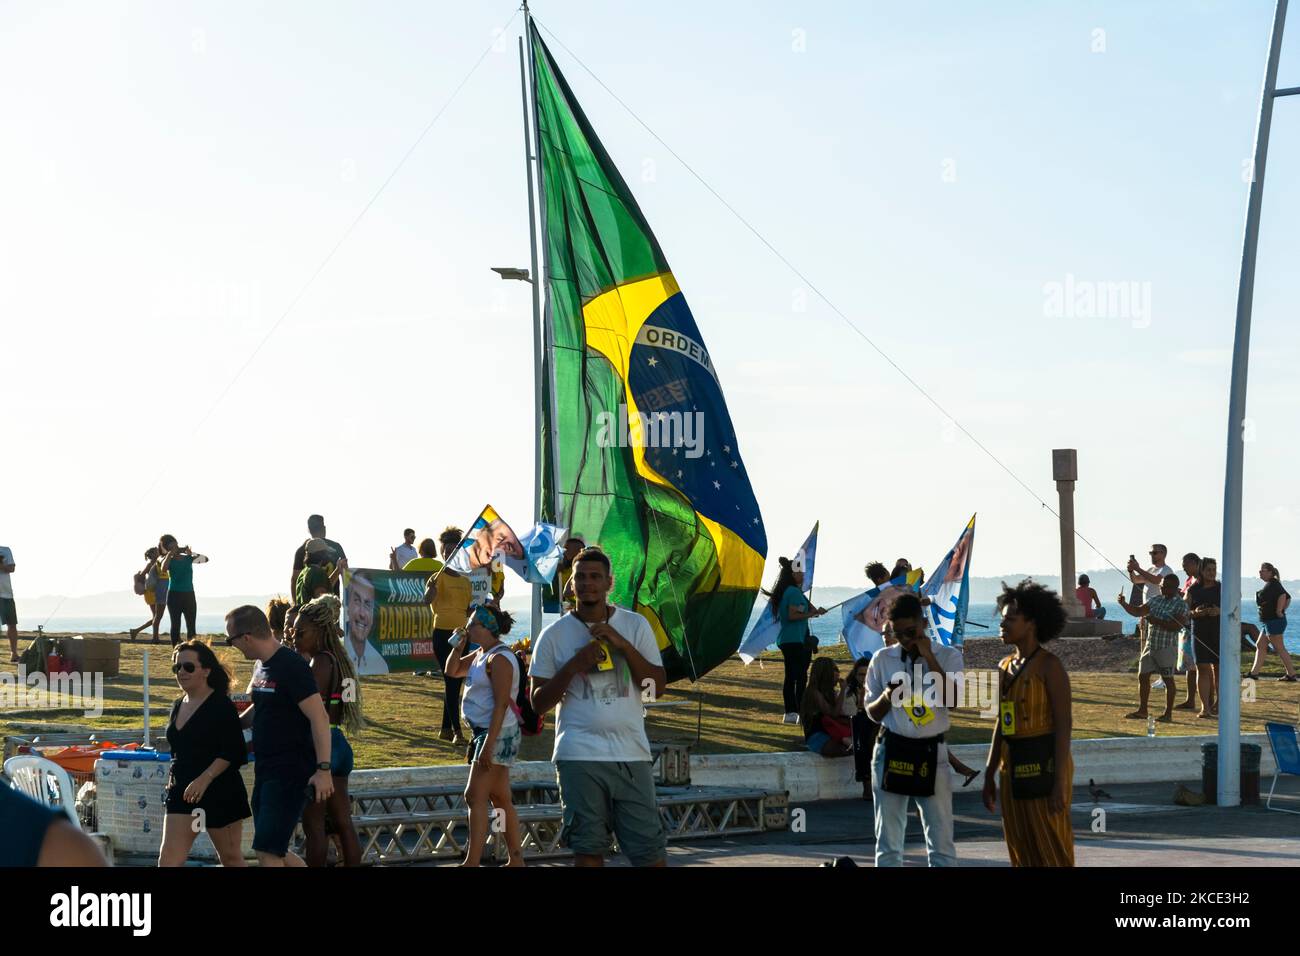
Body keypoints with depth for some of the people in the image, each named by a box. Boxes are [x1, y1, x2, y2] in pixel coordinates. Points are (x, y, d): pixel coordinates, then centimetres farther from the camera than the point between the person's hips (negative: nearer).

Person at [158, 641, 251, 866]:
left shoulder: (221, 706, -10)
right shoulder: (178, 706, 13)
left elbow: (233, 752, -17)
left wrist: (205, 779, -24)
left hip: (220, 792, -6)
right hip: (182, 792, 6)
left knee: (231, 857, 6)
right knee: (169, 856, -7)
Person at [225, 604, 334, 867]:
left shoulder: (291, 667, -17)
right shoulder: (263, 667, 11)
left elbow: (319, 717, -22)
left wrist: (323, 769, -26)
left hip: (290, 774, -10)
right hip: (266, 772, 10)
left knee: (267, 853, -11)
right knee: (275, 852, 13)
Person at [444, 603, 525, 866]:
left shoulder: (499, 658, -18)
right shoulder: (480, 653, 11)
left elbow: (501, 704, -22)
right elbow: (452, 671, 23)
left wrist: (489, 744, -26)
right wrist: (459, 645, 6)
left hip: (497, 734, -10)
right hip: (486, 732, 10)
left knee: (475, 797, -11)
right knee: (500, 798, 13)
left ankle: (471, 862, -12)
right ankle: (516, 859, 19)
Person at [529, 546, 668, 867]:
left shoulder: (635, 625, 7)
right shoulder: (554, 636, 5)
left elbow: (657, 687, 1)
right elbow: (539, 703, 3)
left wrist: (622, 644, -10)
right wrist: (573, 666, -10)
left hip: (632, 754, 1)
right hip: (579, 756, -1)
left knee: (649, 847, 0)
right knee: (588, 847, 0)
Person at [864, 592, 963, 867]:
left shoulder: (948, 656, 0)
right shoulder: (882, 659, 3)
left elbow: (952, 700, -16)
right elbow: (872, 713, 9)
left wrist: (929, 658, -15)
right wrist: (887, 698, -13)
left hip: (931, 753, -1)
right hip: (891, 750, 1)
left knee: (941, 842, -1)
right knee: (888, 840, 6)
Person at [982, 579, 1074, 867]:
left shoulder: (1049, 665, -11)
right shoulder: (1005, 667, 11)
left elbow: (1064, 725, -14)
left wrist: (1059, 782, -19)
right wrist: (989, 775, 16)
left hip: (1043, 764, -7)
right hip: (1012, 767, 7)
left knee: (1052, 852, -3)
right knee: (1021, 852, 11)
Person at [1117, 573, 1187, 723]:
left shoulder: (1181, 605, -9)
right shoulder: (1156, 600, 11)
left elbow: (1177, 626, -19)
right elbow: (1137, 611, 14)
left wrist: (1156, 621, -22)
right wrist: (1124, 604, -2)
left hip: (1167, 647, -7)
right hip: (1150, 645, 7)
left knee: (1168, 679, 0)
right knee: (1143, 676, 7)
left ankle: (1168, 713, 7)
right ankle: (1142, 710, 16)